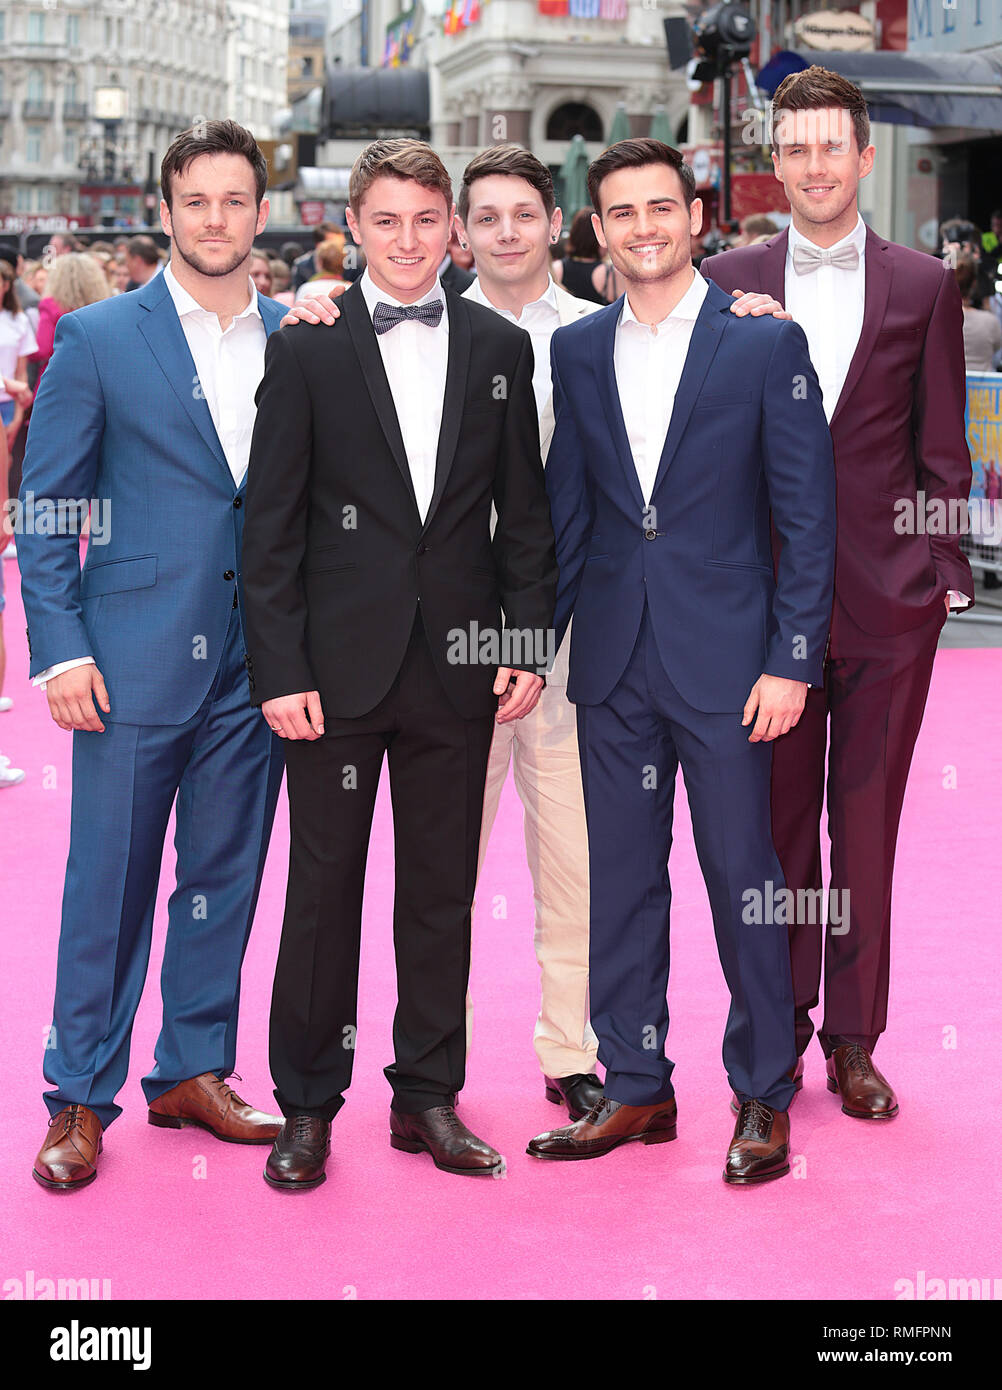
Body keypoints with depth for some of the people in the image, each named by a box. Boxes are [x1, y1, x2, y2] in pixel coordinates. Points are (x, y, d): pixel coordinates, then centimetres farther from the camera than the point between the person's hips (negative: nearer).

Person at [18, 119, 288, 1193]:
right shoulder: (98, 338, -1)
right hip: (135, 656, -3)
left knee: (226, 876, 11)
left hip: (257, 660, 4)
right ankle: (81, 1098, 14)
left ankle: (194, 1071, 25)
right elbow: (45, 508, -1)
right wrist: (59, 649, -10)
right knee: (108, 884, 2)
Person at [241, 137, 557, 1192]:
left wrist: (529, 644, 2)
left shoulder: (501, 348, 8)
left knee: (442, 890, 9)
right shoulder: (306, 350, 0)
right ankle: (306, 1106, 17)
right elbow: (270, 524, -2)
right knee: (323, 886, 5)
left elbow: (524, 511, 10)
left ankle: (428, 1096, 22)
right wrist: (280, 668, -9)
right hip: (338, 664, -2)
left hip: (457, 664, 2)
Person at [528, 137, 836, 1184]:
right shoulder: (577, 351, 9)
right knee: (620, 879, 10)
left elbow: (807, 518, -4)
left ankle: (763, 1096, 18)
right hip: (613, 661, 4)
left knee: (743, 879, 3)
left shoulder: (765, 344, -3)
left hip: (725, 656, -4)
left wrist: (791, 660, -10)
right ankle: (636, 1087, 23)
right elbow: (566, 511, 12)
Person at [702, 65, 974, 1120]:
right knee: (776, 817, 7)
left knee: (866, 821, 5)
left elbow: (941, 448, 6)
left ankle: (853, 1040, 16)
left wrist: (946, 569, 0)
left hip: (888, 595, 0)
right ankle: (782, 1022, 21)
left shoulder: (923, 287, 5)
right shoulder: (728, 282, 6)